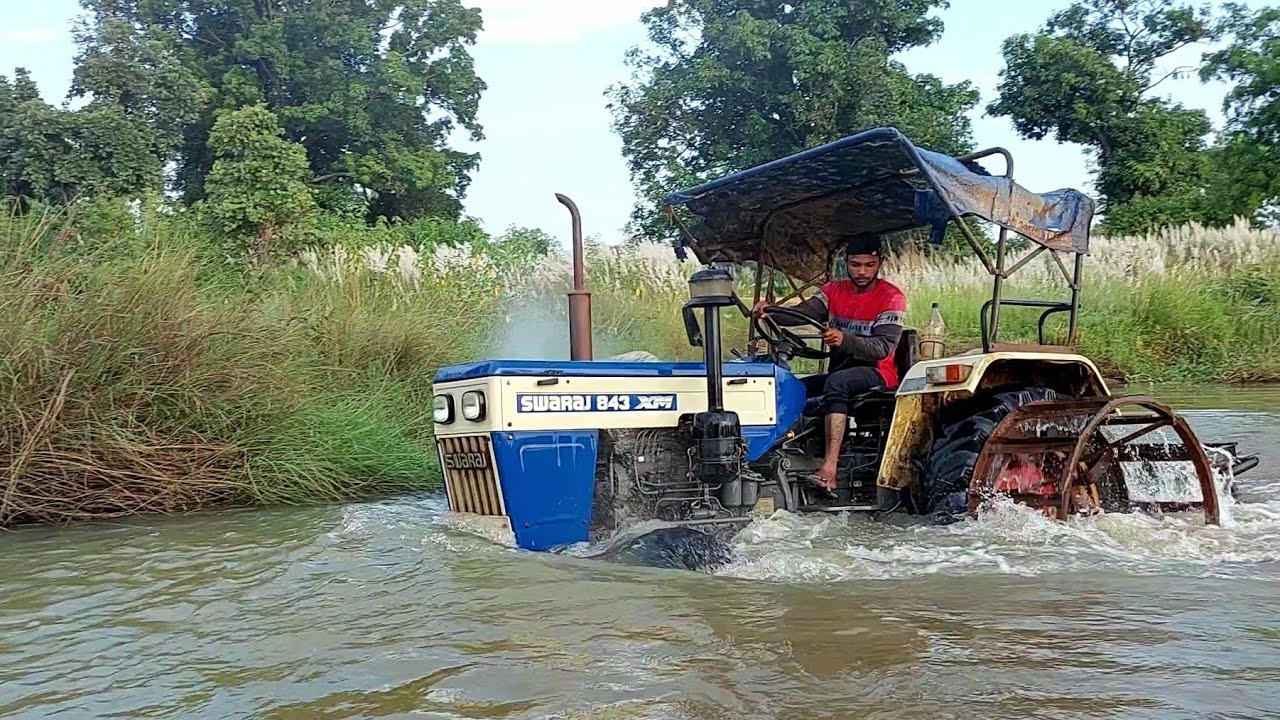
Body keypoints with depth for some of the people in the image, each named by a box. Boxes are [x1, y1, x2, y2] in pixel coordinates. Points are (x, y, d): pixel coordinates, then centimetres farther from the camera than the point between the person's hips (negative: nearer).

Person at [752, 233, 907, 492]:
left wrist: (844, 339, -38)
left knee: (836, 382, -36)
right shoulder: (834, 291, 10)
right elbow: (803, 313, -8)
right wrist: (770, 311, -30)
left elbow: (883, 347, -20)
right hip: (840, 373, 7)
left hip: (877, 374, -7)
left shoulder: (891, 297, -7)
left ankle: (830, 463, -46)